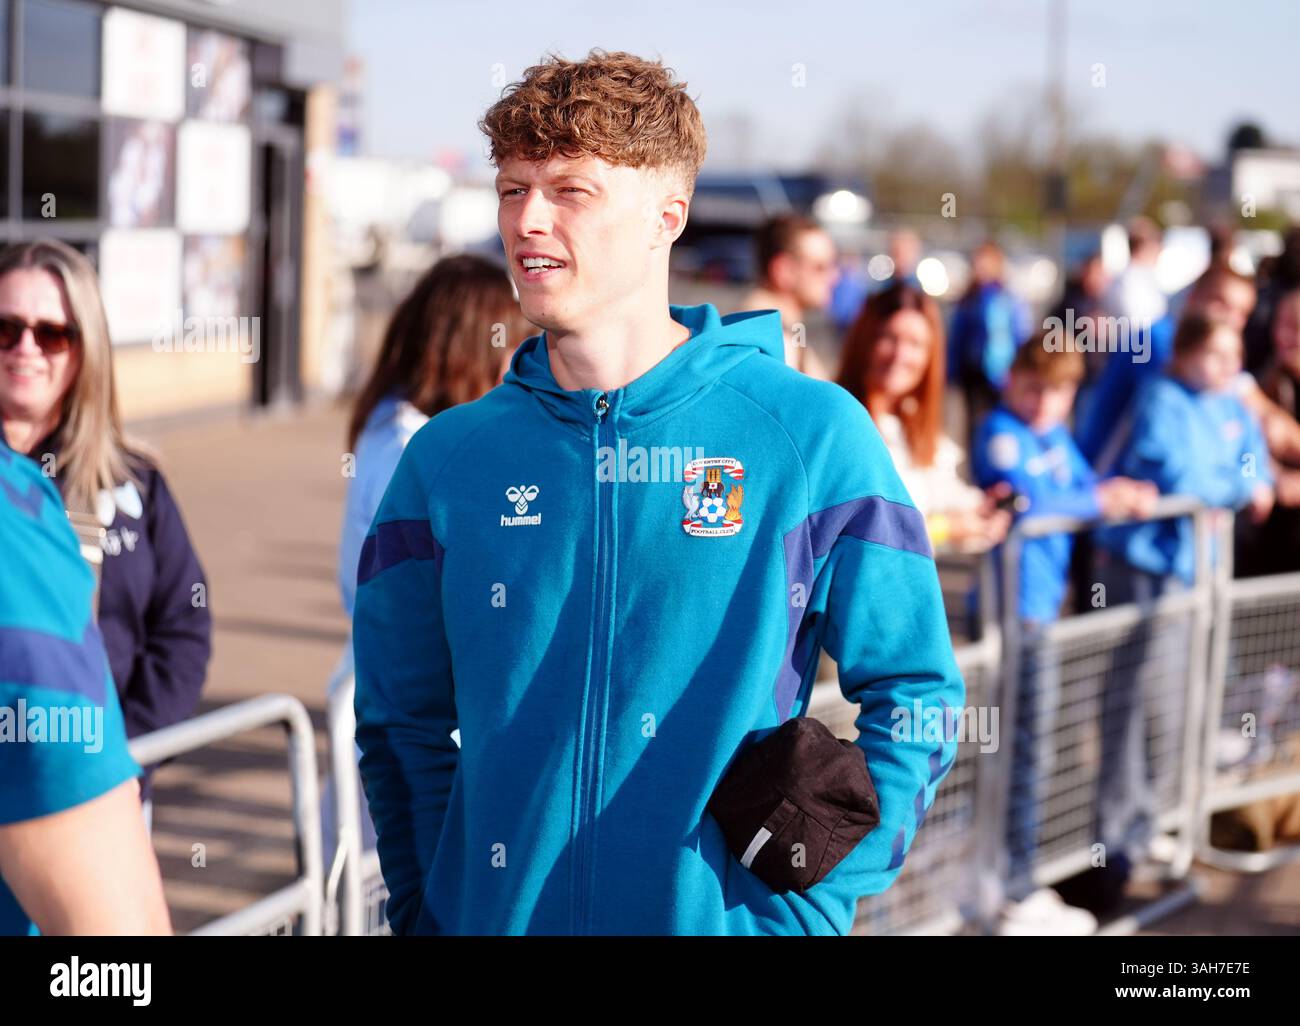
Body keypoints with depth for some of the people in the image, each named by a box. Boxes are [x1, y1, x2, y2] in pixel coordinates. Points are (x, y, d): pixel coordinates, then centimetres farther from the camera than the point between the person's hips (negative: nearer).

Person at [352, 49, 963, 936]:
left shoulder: (811, 436, -7)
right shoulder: (451, 459, 1)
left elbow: (915, 693, -5)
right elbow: (403, 724, 7)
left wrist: (809, 906, -11)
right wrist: (430, 913, -3)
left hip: (726, 918, -2)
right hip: (497, 915, 2)